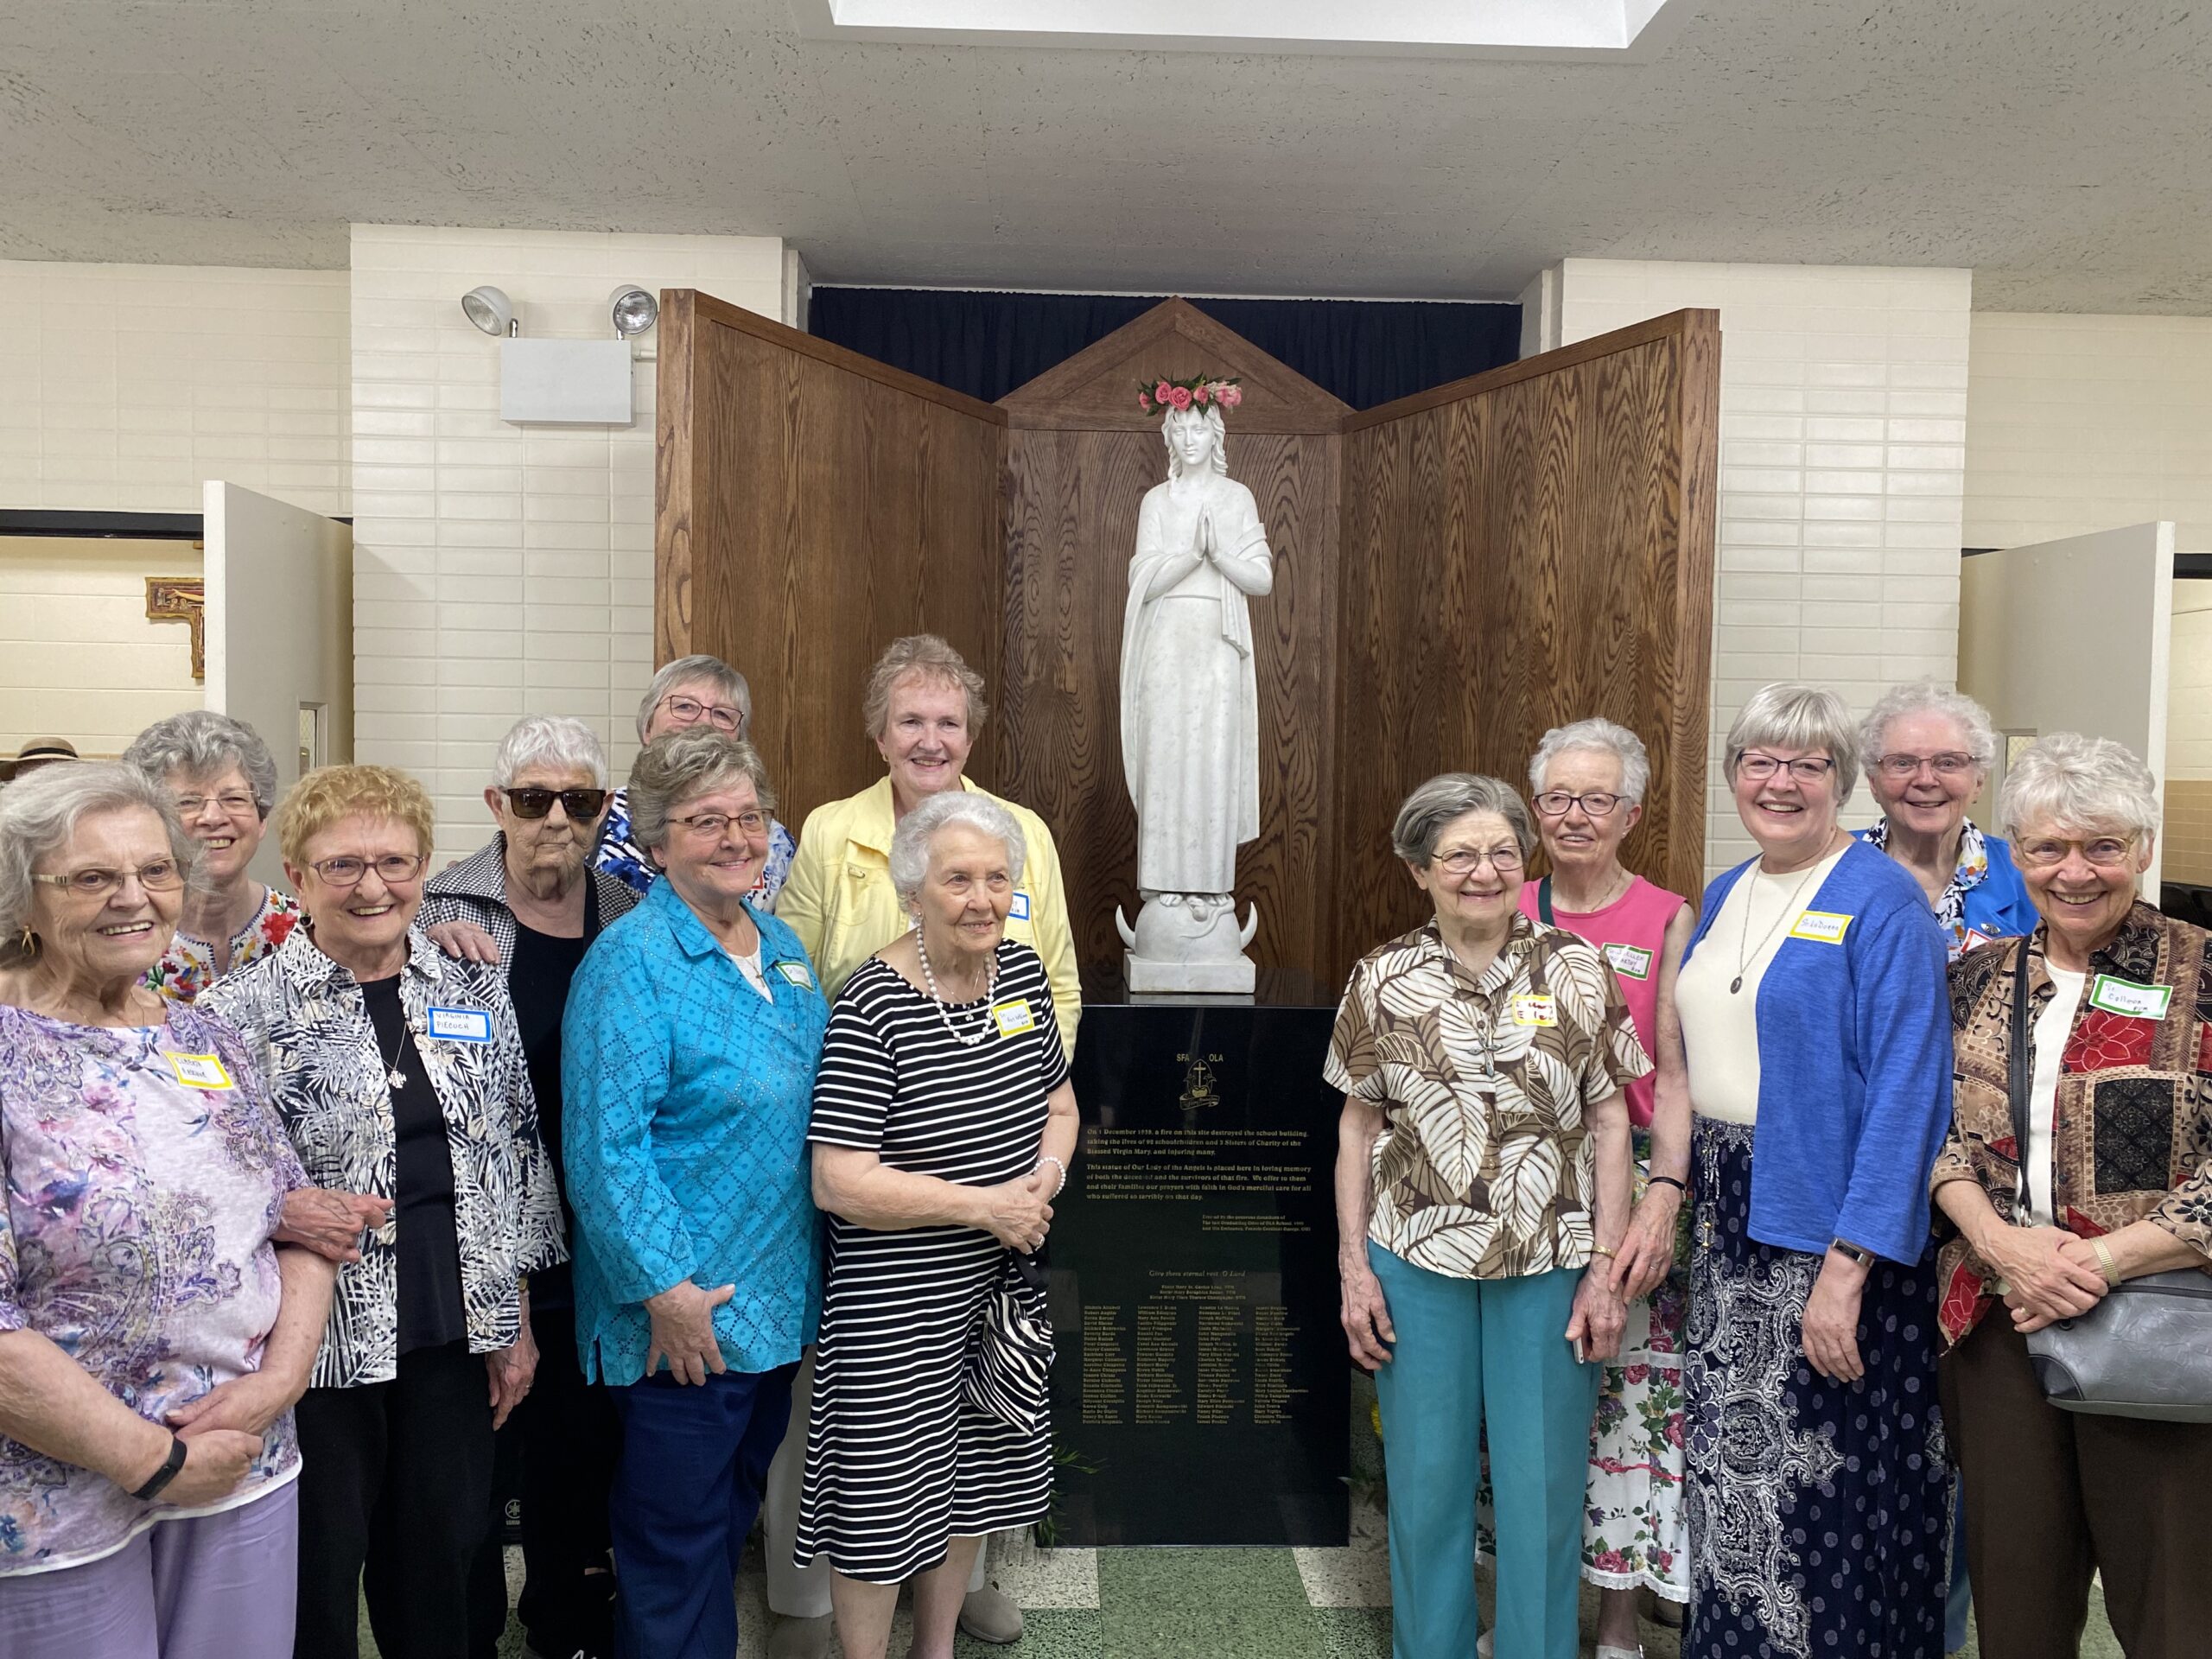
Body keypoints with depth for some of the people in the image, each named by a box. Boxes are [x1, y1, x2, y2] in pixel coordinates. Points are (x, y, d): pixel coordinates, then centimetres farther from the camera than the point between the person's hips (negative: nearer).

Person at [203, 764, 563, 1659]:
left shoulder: (474, 991, 4)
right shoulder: (244, 1009, -8)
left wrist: (514, 1319, 9)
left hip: (453, 1336, 4)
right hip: (315, 1340, -3)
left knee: (440, 1561, 17)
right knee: (314, 1582, 10)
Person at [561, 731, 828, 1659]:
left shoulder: (779, 946, 8)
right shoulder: (631, 962, -16)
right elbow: (605, 1146, -21)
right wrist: (664, 1287, -23)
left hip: (777, 1297, 8)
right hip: (686, 1308, -8)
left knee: (733, 1512, 23)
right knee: (678, 1545, 7)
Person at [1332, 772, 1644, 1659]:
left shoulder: (1576, 970, -3)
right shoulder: (1383, 978, -1)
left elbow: (1608, 1120, 0)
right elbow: (1358, 1127, 4)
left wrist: (1605, 1270, -3)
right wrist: (1353, 1267, 1)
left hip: (1550, 1263, -1)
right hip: (1417, 1262, 1)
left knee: (1543, 1485, 9)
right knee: (1425, 1478, 13)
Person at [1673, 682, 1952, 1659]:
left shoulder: (1881, 902, -12)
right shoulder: (1722, 897, 11)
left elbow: (1906, 1091, -19)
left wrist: (1848, 1266, -24)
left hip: (1828, 1225, -7)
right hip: (1727, 1220, 7)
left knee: (1828, 1479, 1)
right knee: (1733, 1462, 15)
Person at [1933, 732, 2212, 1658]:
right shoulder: (1978, 980, 8)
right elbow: (1938, 1132, 6)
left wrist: (2102, 1259, -17)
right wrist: (2000, 1240, -10)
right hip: (1998, 1325, 3)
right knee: (2014, 1584, 13)